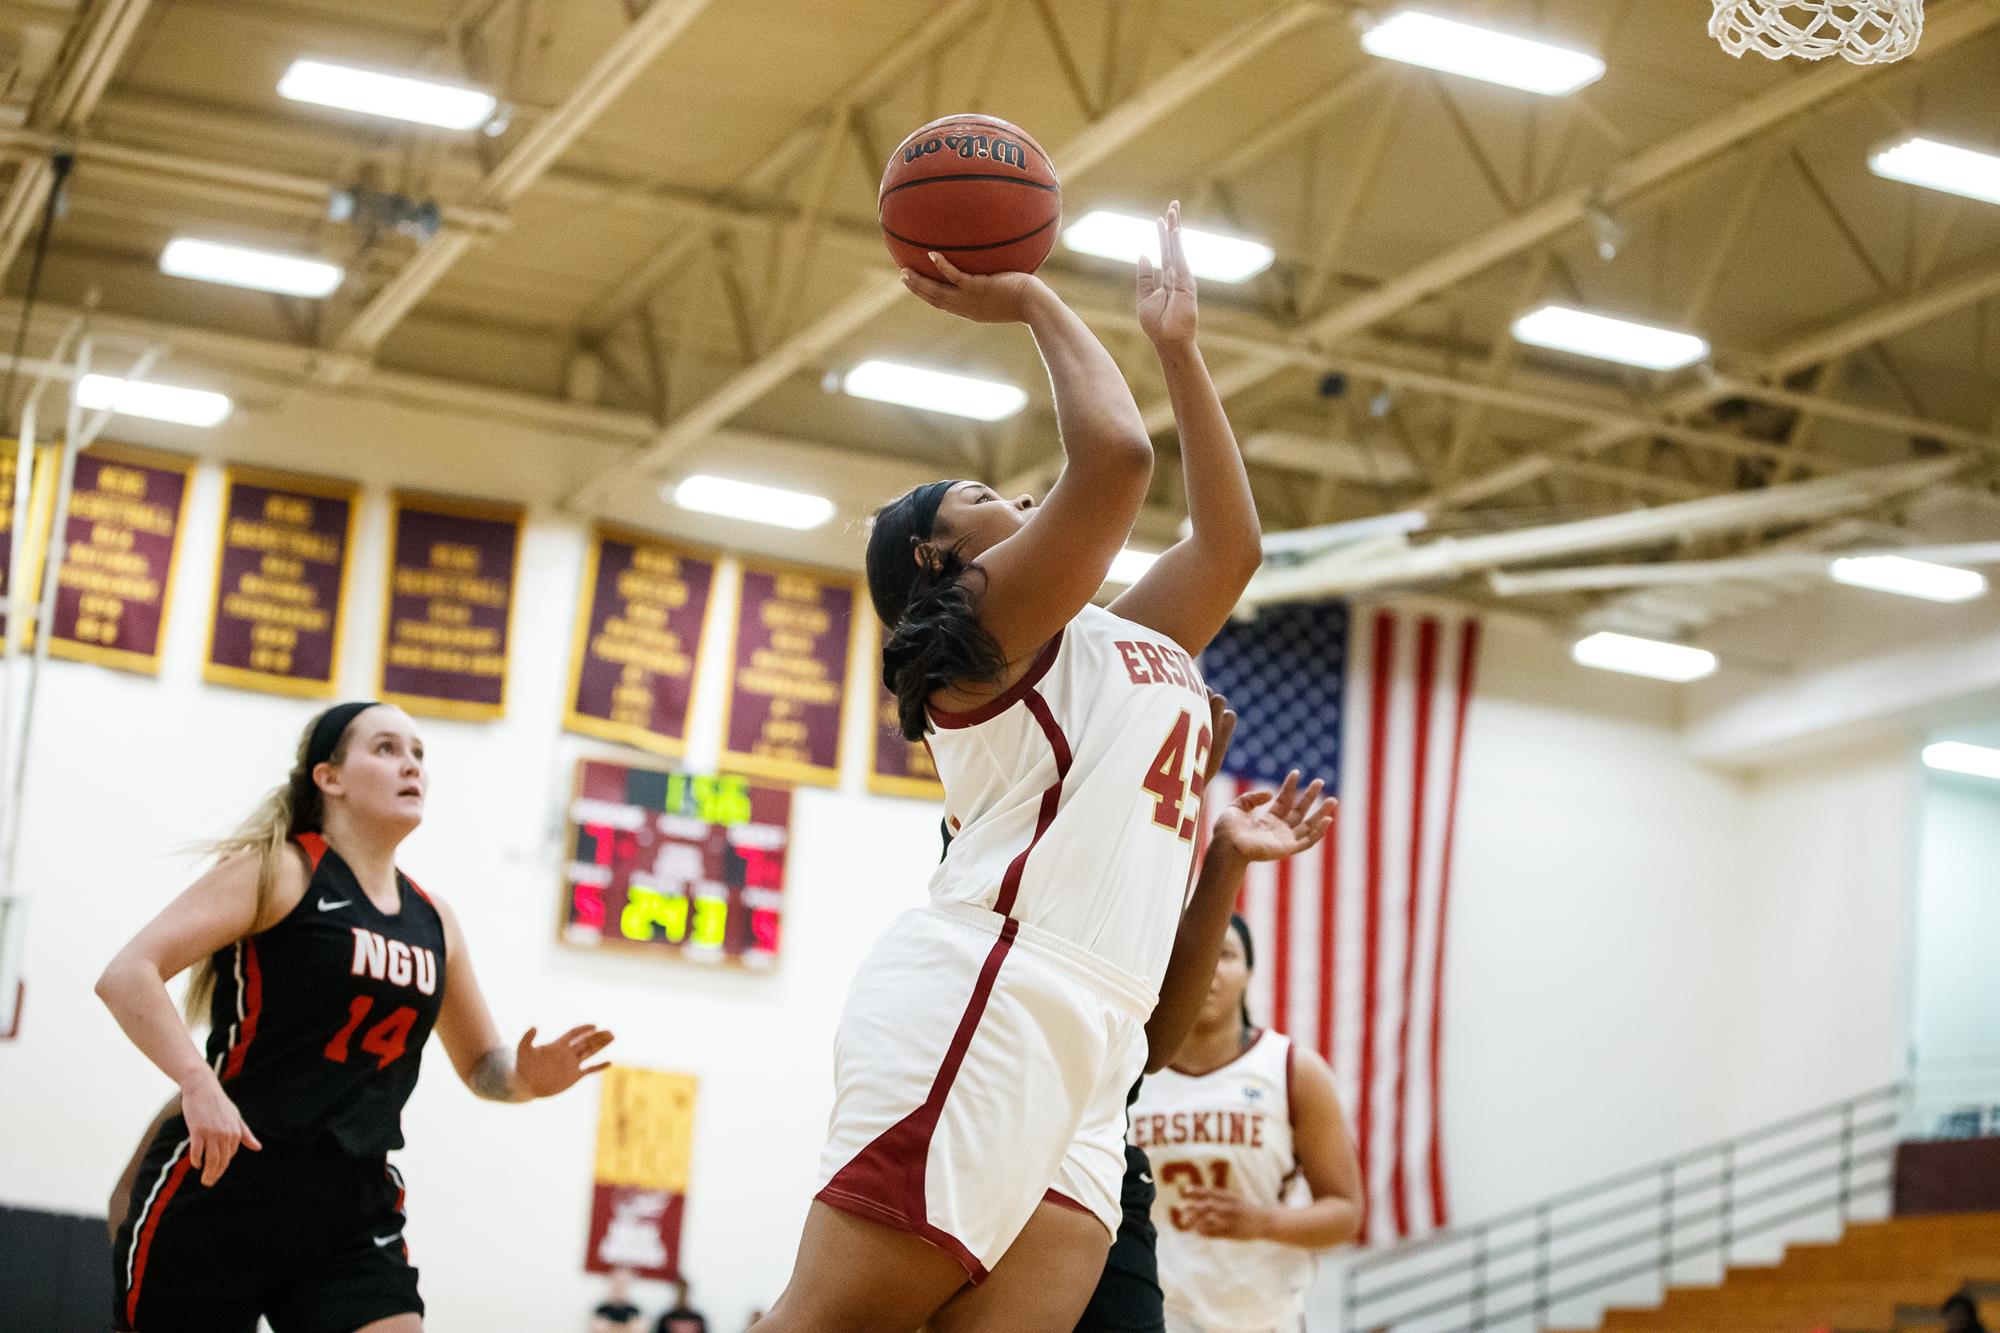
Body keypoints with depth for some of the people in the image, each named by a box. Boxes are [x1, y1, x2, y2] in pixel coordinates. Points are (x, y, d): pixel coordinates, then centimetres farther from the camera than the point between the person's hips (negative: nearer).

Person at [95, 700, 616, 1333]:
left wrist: (525, 1076, -2)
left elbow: (481, 1066, 23)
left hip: (353, 1210, 5)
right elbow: (126, 976, -15)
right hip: (222, 1185, -5)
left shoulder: (434, 923, 12)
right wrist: (198, 1082, -30)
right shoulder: (281, 871, -6)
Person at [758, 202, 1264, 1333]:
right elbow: (1116, 455, -7)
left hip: (1088, 1049, 8)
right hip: (987, 995, -8)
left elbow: (1232, 540, 35)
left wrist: (1178, 343, 36)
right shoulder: (992, 615, 6)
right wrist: (1036, 302, 7)